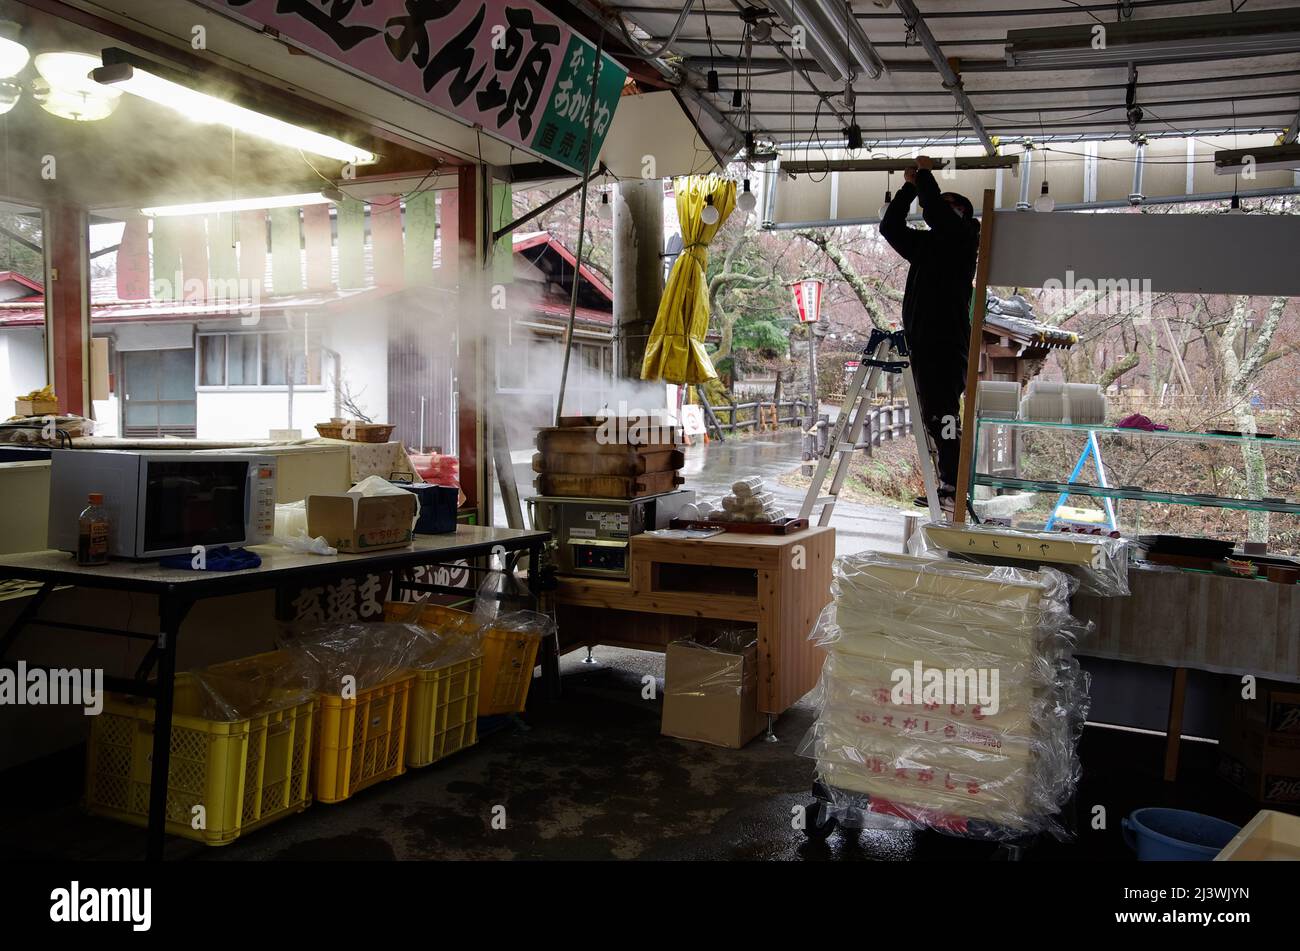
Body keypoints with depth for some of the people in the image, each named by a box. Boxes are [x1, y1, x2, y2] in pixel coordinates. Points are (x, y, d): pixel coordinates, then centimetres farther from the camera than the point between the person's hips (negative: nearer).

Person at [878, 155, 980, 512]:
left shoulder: (962, 234, 1)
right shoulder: (926, 243, 24)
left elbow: (935, 211, -14)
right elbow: (890, 227, 27)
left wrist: (925, 174, 1)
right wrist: (910, 187, 21)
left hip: (947, 339, -9)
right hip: (922, 340, 9)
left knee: (942, 413, -13)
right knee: (932, 415, 9)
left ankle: (952, 488, -13)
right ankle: (948, 485, 13)